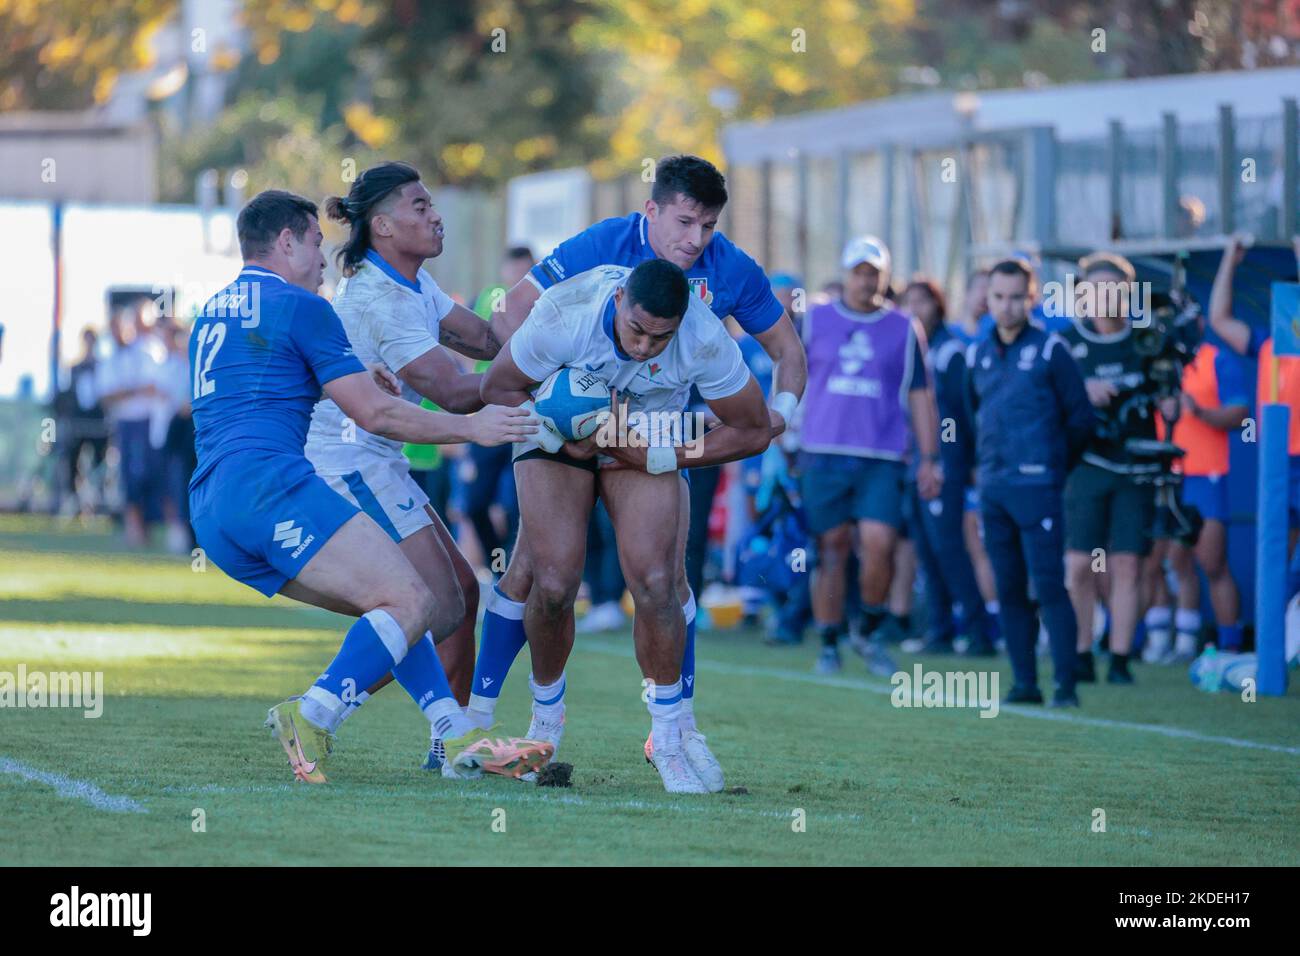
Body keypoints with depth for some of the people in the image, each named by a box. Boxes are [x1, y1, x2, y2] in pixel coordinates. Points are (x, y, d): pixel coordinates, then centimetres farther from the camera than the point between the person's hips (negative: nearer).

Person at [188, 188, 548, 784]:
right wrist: (470, 427, 6)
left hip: (210, 511, 9)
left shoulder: (211, 312, 26)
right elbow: (374, 414, -2)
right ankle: (313, 715, -27)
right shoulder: (299, 307, 0)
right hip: (269, 484, -9)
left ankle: (461, 740, 4)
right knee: (411, 601, -13)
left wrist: (353, 376, 43)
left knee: (387, 602, 15)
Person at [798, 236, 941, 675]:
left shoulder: (904, 330, 8)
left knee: (879, 545, -14)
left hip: (881, 460, 0)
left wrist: (929, 459, 6)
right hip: (823, 455, 0)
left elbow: (920, 397, 11)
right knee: (831, 551, 0)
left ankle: (869, 634, 7)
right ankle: (829, 646, 9)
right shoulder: (814, 322, 8)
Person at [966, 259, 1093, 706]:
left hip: (1036, 486, -5)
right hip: (992, 487, 5)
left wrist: (1056, 466, 5)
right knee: (1009, 591, 6)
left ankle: (1065, 685, -9)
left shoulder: (1049, 350, -2)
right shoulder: (977, 355, 13)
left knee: (1049, 587, -10)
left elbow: (1080, 418, 0)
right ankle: (1024, 682, 10)